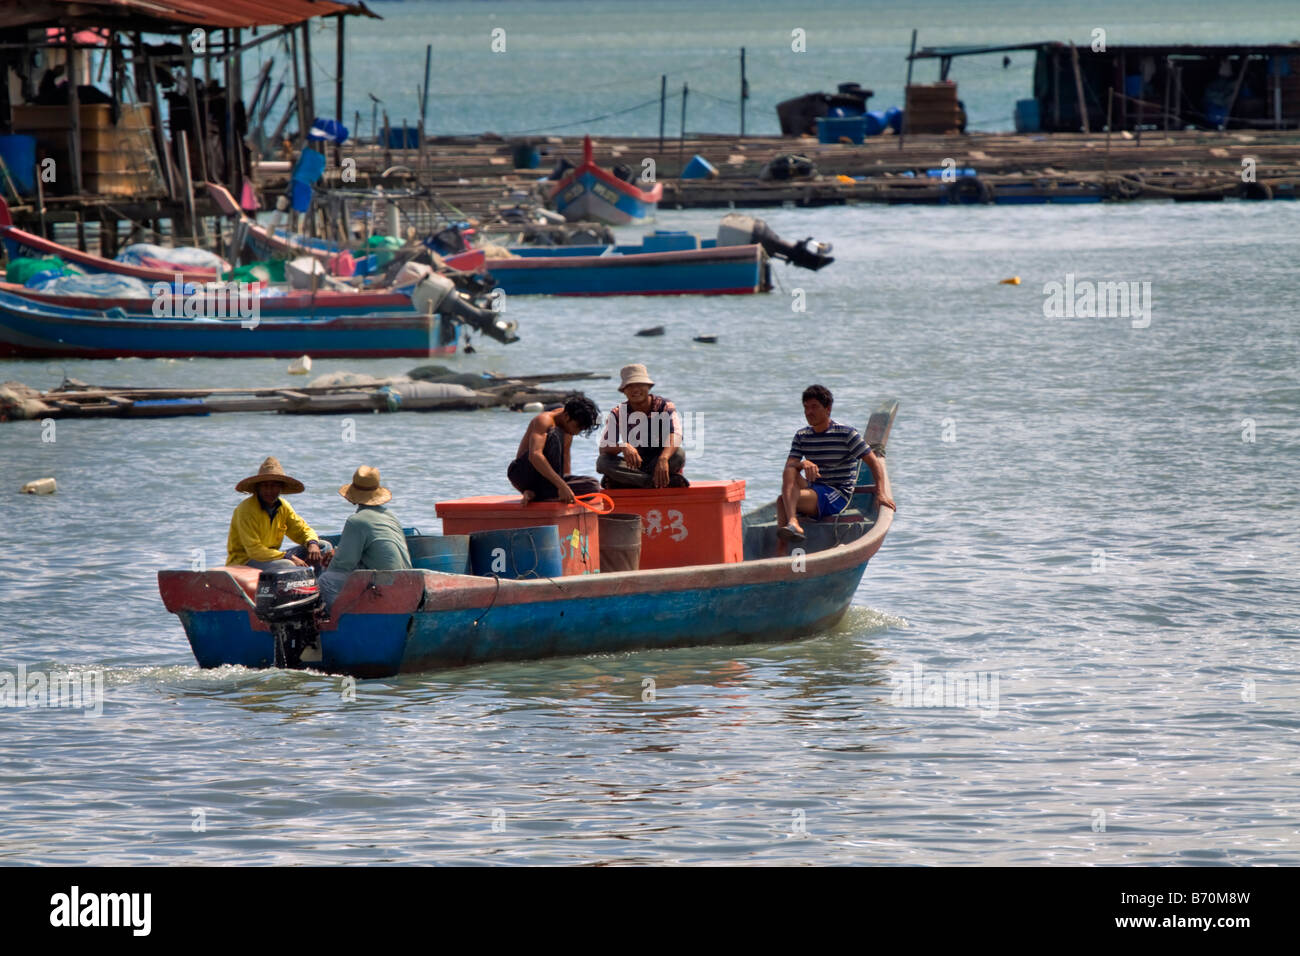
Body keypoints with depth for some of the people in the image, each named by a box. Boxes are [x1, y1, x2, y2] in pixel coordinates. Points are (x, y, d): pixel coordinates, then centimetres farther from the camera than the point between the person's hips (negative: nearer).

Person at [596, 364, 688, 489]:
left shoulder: (664, 406, -7)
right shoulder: (618, 413, -2)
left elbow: (675, 436, -26)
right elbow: (603, 449, -13)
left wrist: (663, 459, -47)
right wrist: (623, 446, -37)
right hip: (633, 465, 2)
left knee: (679, 455, -33)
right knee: (603, 462, -27)